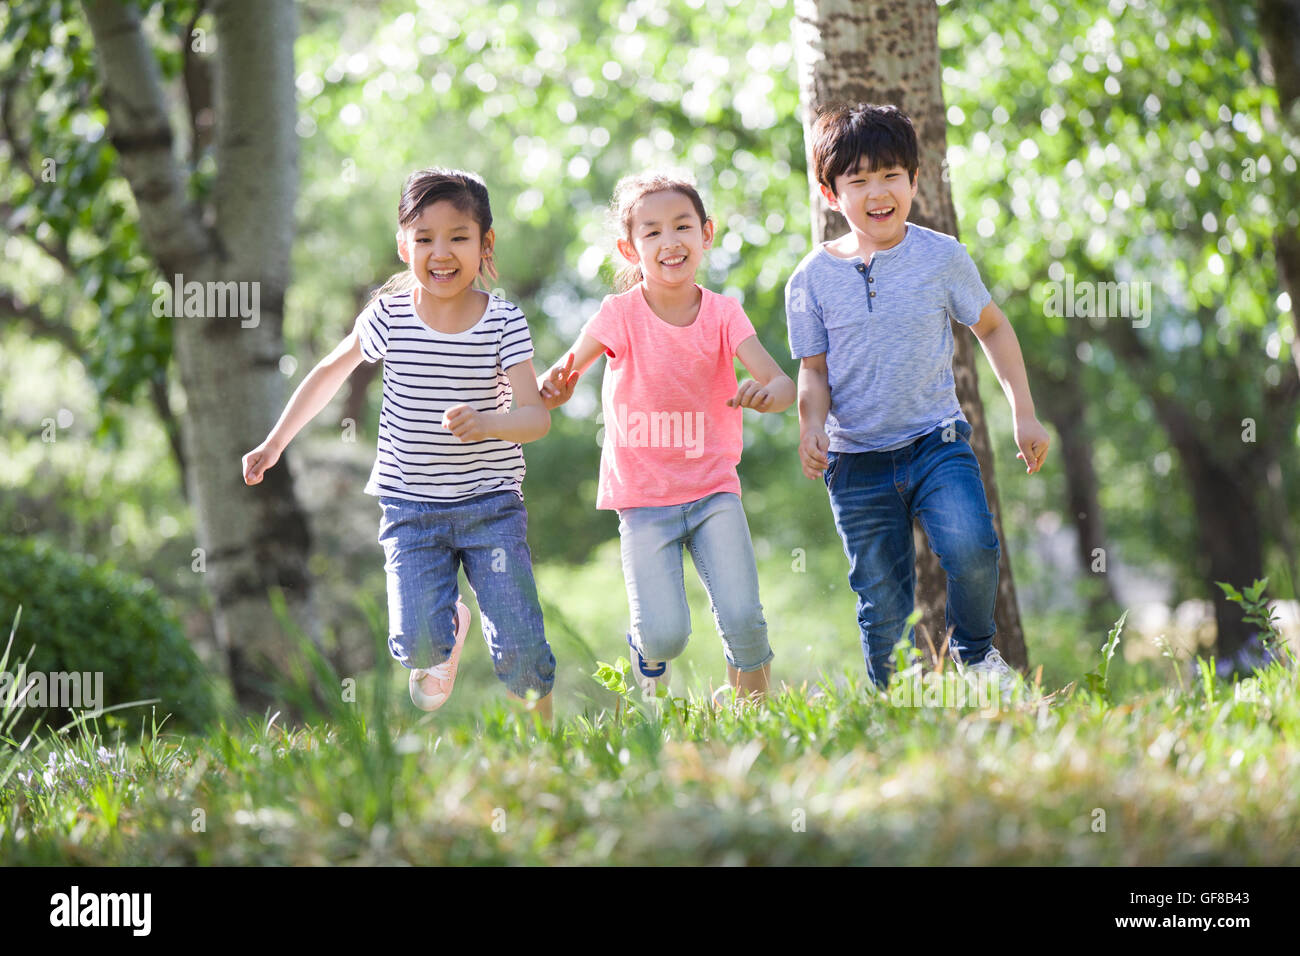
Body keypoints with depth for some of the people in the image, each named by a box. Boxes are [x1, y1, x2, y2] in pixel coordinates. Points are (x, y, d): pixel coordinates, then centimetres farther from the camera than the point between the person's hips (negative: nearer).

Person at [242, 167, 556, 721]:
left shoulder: (504, 324, -7)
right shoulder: (389, 317, -3)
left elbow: (536, 416, -14)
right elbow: (331, 372, 14)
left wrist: (486, 422, -35)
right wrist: (275, 444, 15)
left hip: (491, 503, -1)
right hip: (410, 506, 1)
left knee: (519, 649, -10)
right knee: (417, 643, -14)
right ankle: (449, 627, 23)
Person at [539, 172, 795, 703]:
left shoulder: (721, 313, -4)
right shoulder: (621, 314, -9)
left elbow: (783, 384, -14)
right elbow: (566, 374, -6)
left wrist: (767, 393, -38)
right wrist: (555, 388, -30)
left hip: (713, 487, 1)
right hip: (643, 496, -1)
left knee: (743, 620, -15)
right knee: (665, 634, -13)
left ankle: (752, 703, 15)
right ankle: (649, 675, 24)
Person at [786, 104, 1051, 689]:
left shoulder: (941, 256, -2)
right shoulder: (813, 278, -1)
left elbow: (992, 329, 10)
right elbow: (814, 371, 6)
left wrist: (1024, 414, 6)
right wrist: (811, 427, -15)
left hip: (936, 441, -1)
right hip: (858, 462, 1)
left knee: (971, 548, -25)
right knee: (882, 607, 4)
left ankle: (974, 650, 4)